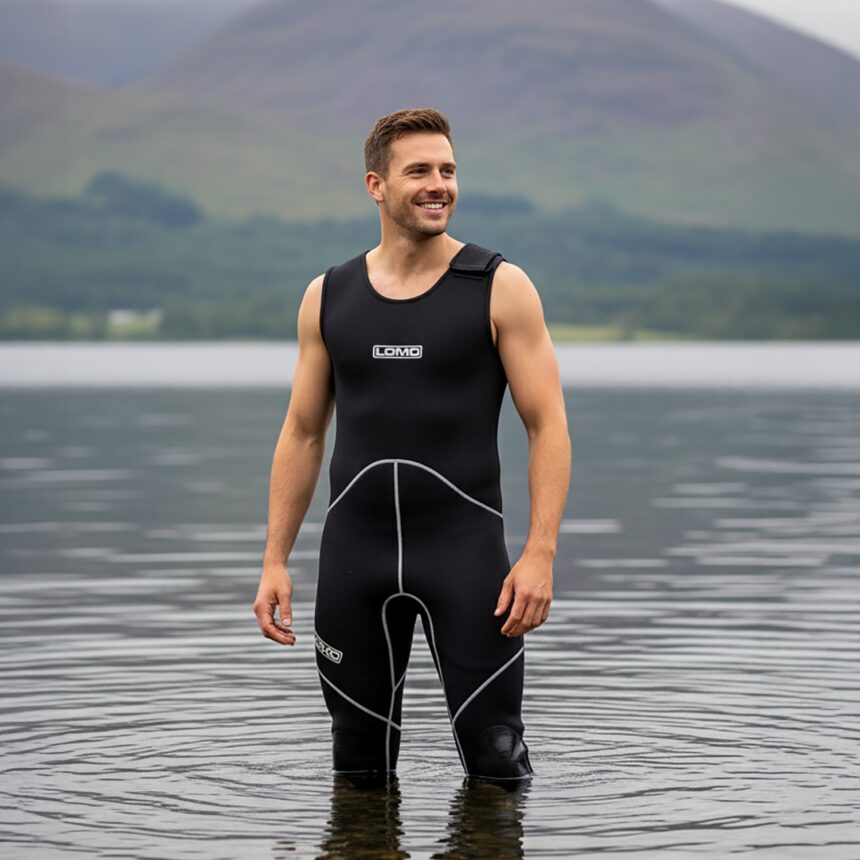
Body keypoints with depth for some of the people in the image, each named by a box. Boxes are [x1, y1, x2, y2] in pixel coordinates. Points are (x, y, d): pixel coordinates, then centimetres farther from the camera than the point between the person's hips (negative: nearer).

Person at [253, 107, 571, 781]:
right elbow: (303, 433, 13)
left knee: (495, 756, -4)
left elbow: (548, 426, -4)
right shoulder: (328, 297, 8)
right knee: (359, 764, 10)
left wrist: (541, 553, -15)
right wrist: (275, 561, 6)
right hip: (355, 549, 3)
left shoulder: (501, 288, -2)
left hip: (464, 547, -3)